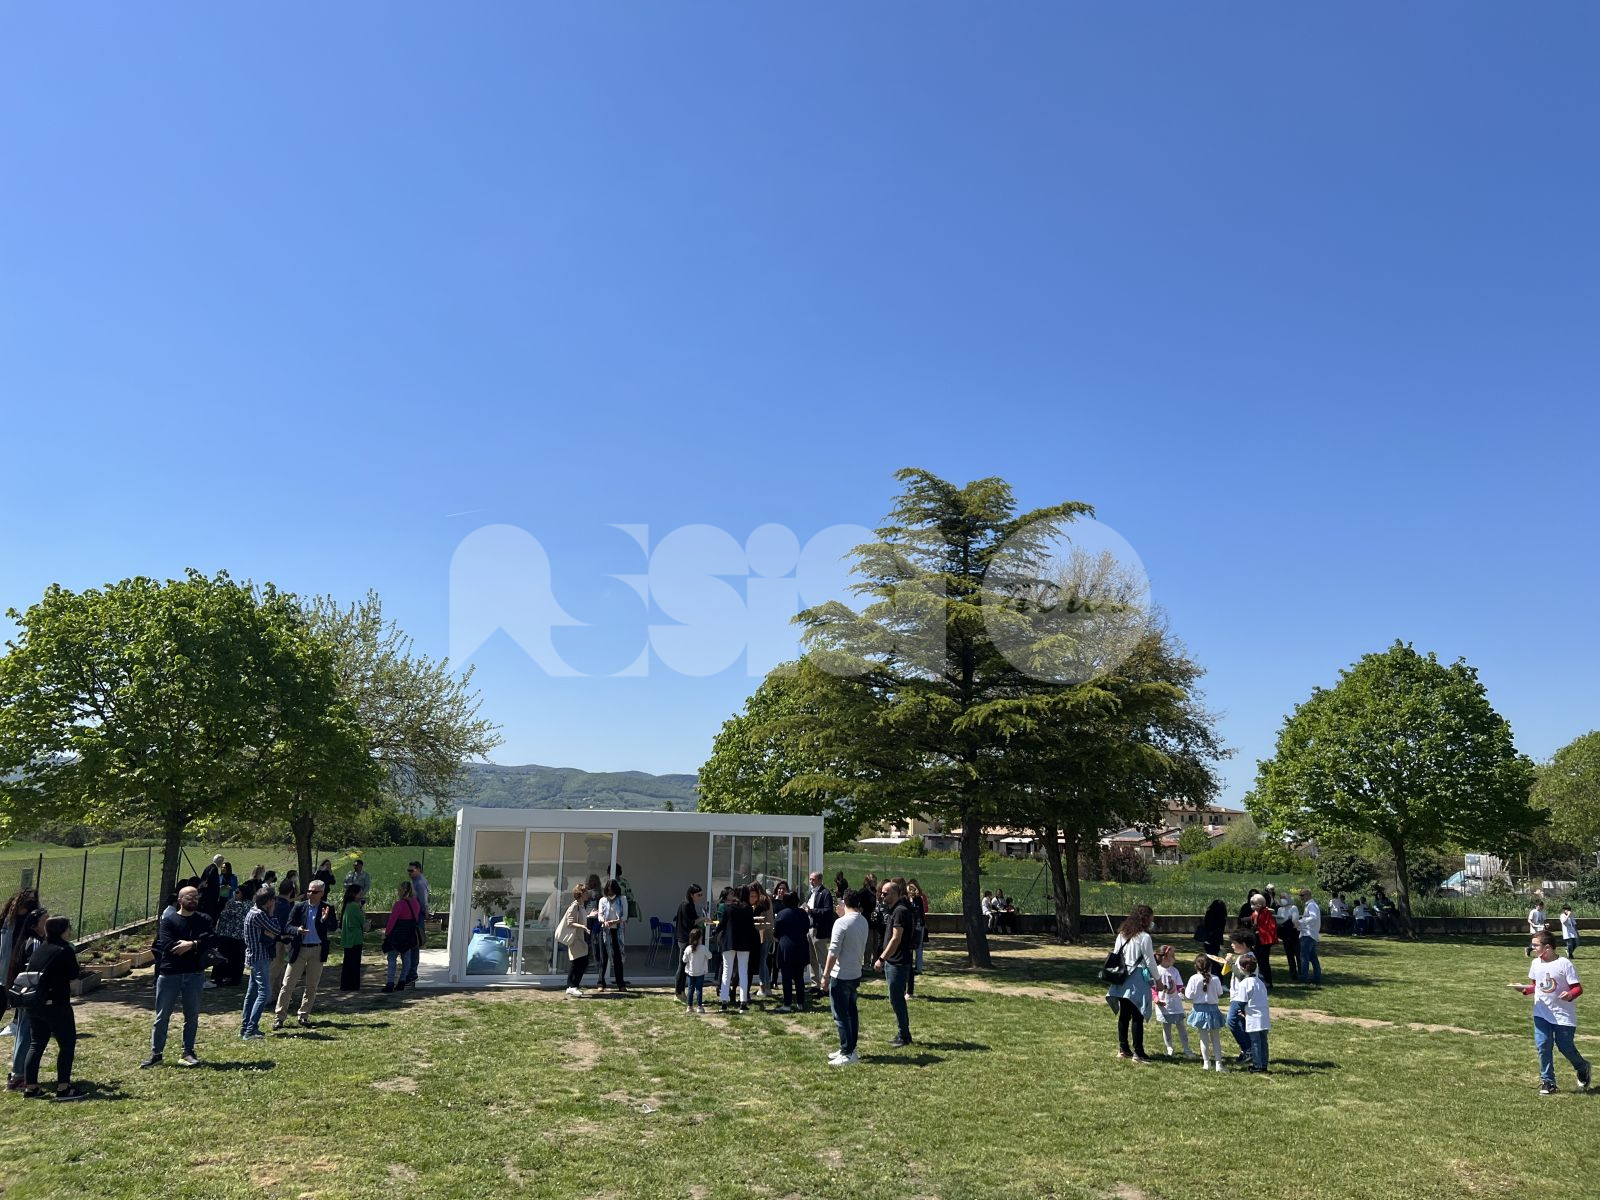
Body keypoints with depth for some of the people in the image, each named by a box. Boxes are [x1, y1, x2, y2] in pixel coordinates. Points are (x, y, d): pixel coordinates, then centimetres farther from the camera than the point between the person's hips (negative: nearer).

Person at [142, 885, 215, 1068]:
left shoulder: (204, 920, 6)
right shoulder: (168, 920, -2)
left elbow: (212, 938, -10)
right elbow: (168, 945, -15)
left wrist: (191, 944, -23)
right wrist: (197, 946, -14)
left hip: (195, 974, 2)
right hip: (169, 974, -2)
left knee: (192, 1016, 8)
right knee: (162, 1016, 6)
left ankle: (188, 1052, 18)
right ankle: (156, 1054, 16)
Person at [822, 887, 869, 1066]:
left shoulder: (842, 922, -17)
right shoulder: (863, 922, 6)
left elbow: (833, 952, -18)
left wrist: (826, 975, -12)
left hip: (840, 976, -8)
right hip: (855, 975, 8)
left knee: (841, 1015, -1)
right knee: (852, 1012, 16)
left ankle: (847, 1054, 1)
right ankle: (850, 1049, 25)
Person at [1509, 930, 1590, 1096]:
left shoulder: (1564, 964, -15)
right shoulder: (1535, 963, 3)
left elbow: (1577, 988, -14)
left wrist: (1570, 995, -34)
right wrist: (1525, 989, -5)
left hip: (1563, 1015, -4)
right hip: (1541, 1014, 5)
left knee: (1566, 1047, 4)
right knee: (1542, 1046, -1)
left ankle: (1583, 1069, 37)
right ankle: (1547, 1081, 9)